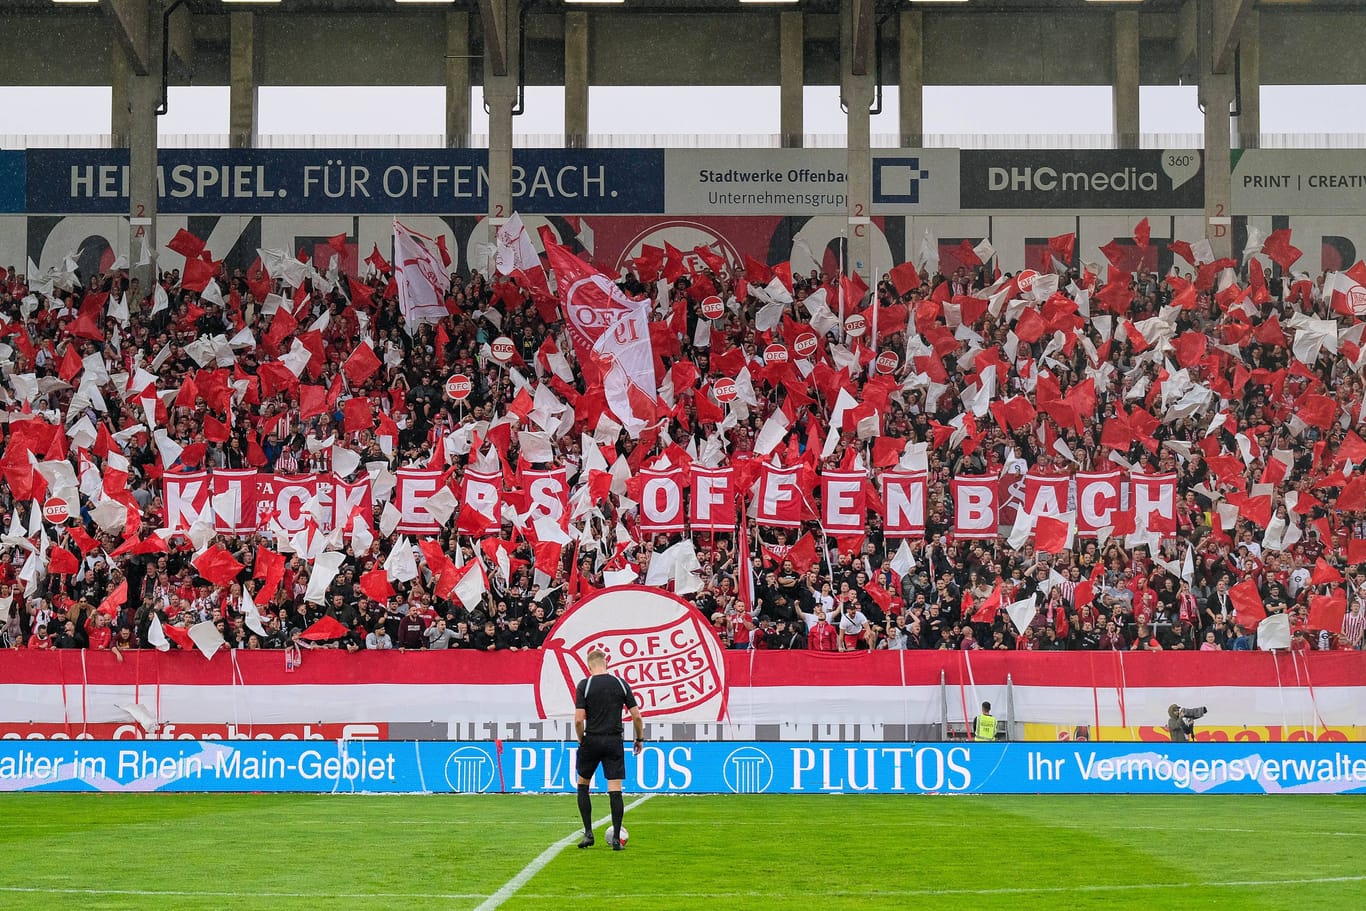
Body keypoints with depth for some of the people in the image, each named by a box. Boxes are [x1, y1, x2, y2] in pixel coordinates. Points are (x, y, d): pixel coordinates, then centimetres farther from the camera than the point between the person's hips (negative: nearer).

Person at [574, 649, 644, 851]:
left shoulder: (584, 685, -5)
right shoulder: (620, 683, 2)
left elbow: (579, 719, -11)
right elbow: (636, 715, 2)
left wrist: (581, 740, 5)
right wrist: (640, 739, 15)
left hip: (592, 740, -1)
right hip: (614, 741, 1)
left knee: (583, 785, 17)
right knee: (615, 790, 2)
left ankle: (588, 833, 11)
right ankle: (616, 839, -2)